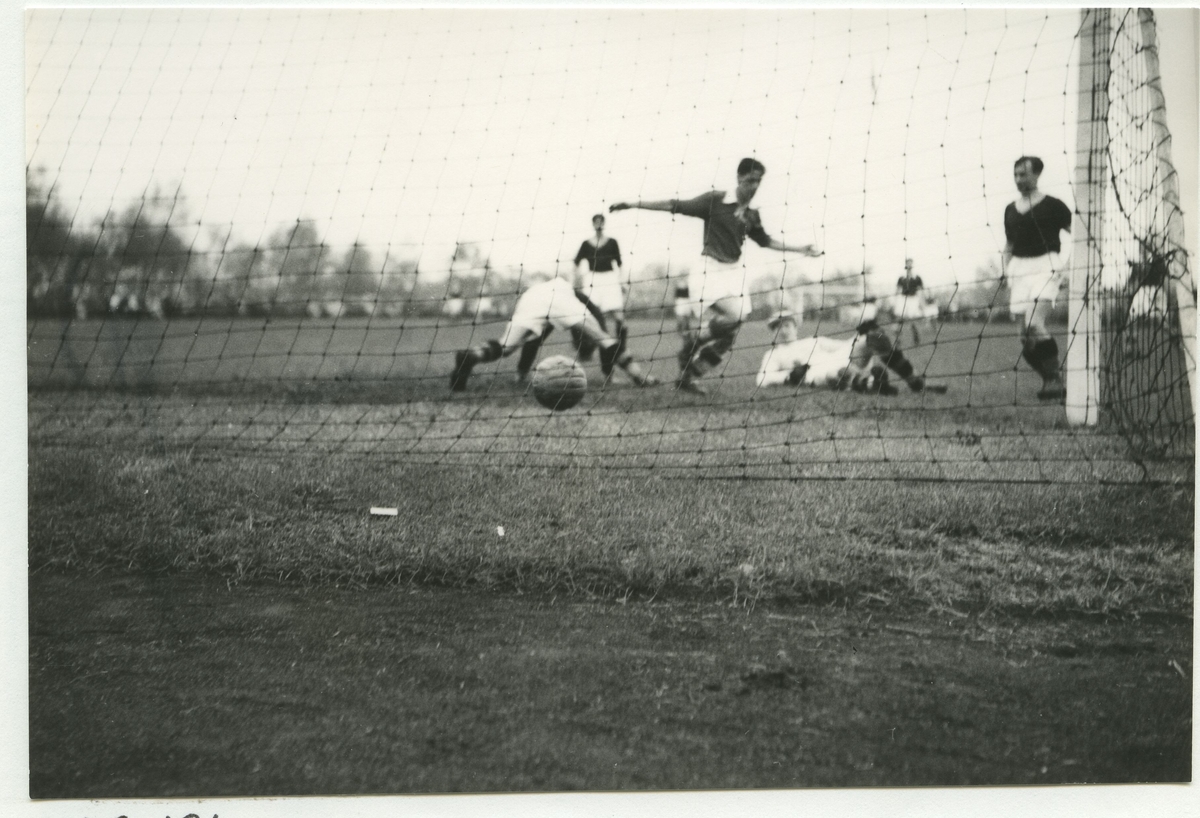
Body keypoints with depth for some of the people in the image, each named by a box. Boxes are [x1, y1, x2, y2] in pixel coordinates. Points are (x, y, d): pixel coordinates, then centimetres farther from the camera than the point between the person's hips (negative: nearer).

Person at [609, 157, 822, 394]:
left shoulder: (751, 215, 9)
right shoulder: (715, 200, -7)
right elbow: (675, 206, -8)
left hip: (734, 272, 6)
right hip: (710, 270, -6)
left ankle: (688, 375, 18)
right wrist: (632, 205, -12)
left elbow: (765, 241, 25)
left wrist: (801, 249, 23)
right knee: (737, 313, -28)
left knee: (724, 335, 2)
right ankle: (693, 341, -5)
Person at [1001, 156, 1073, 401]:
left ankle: (1054, 379, -15)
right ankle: (1053, 382, 13)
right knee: (1025, 336, 0)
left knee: (1034, 323, -24)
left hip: (1045, 265, -6)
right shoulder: (1010, 210, 17)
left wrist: (1064, 262, -11)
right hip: (1019, 268, 6)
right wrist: (1003, 270, 13)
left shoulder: (1052, 206, 1)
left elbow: (1075, 234, 1)